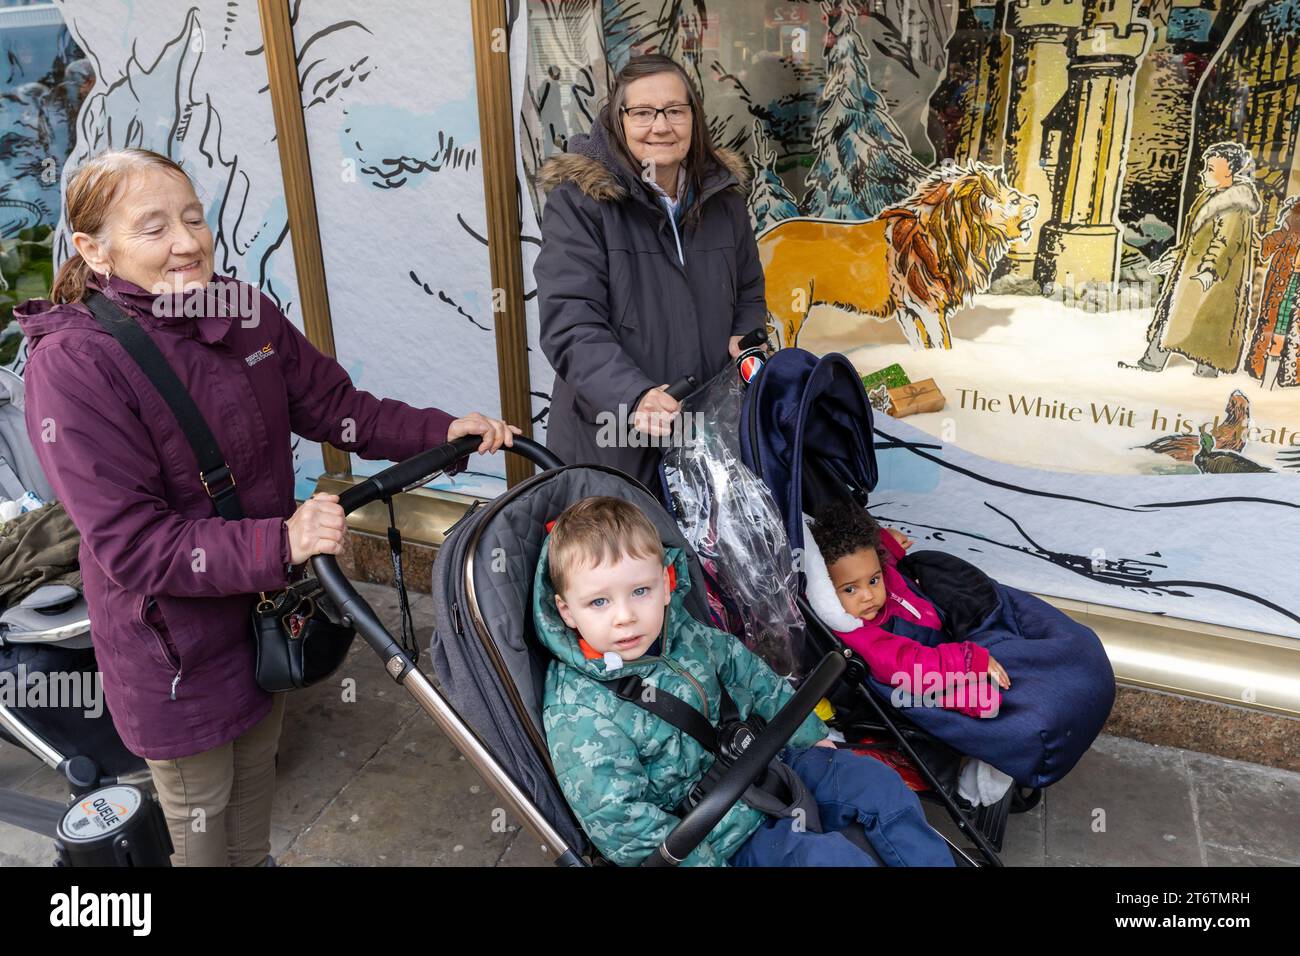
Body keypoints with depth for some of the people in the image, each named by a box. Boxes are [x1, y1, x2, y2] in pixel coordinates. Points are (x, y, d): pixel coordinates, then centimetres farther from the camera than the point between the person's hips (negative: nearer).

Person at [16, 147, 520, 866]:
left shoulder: (245, 313, -7)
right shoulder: (71, 365, -25)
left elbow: (333, 405, 2)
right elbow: (131, 543, -28)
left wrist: (442, 430, -10)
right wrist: (279, 544, -38)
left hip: (265, 606, 6)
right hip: (176, 646, -6)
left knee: (256, 775, 30)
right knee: (202, 818, 18)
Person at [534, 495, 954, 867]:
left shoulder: (683, 633, -5)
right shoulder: (579, 718, -25)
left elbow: (749, 674, 12)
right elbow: (622, 822, -25)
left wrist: (809, 733, 17)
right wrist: (702, 863, -26)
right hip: (720, 836, -7)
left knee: (876, 780, 5)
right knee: (831, 857, -22)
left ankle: (936, 860, 22)